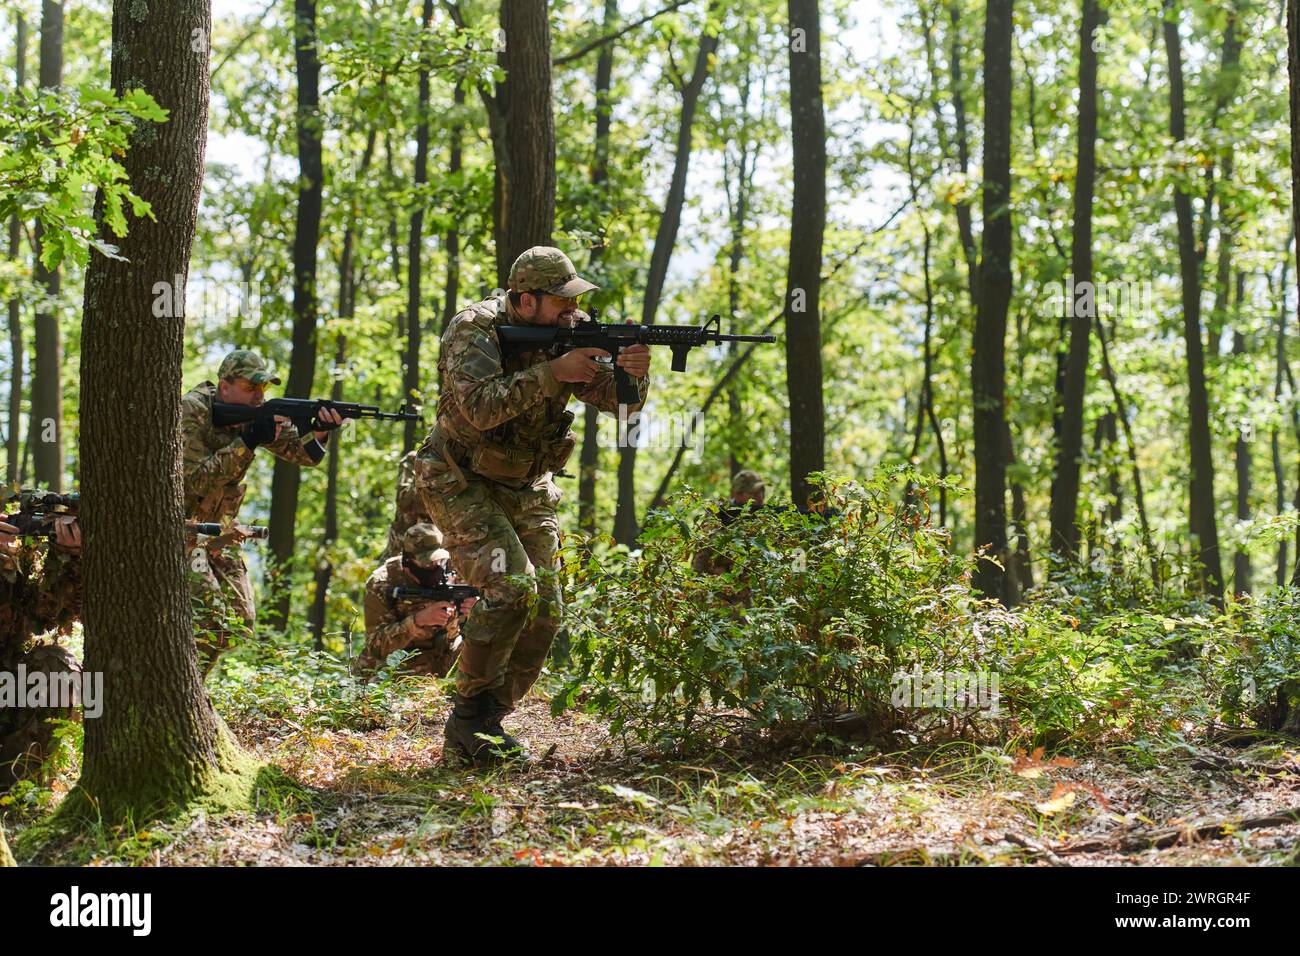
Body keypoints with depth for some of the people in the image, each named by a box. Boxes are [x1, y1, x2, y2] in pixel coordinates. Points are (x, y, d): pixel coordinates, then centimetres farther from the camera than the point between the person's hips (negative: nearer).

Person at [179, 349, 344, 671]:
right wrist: (248, 442, -36)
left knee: (239, 621, 4)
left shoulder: (256, 411, -4)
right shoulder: (192, 411, -22)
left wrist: (319, 434, -32)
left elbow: (300, 452, -9)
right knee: (208, 614, -22)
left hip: (215, 529, 7)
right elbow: (197, 480, -31)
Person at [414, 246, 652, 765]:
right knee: (510, 587, -25)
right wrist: (554, 372, -37)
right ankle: (471, 712, -10)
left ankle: (473, 733, 10)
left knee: (545, 611, 0)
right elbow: (480, 407, -34)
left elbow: (614, 399, -8)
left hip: (524, 489, 7)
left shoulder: (570, 331, -3)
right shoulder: (474, 329, -20)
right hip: (461, 482, -7)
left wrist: (633, 373, -31)